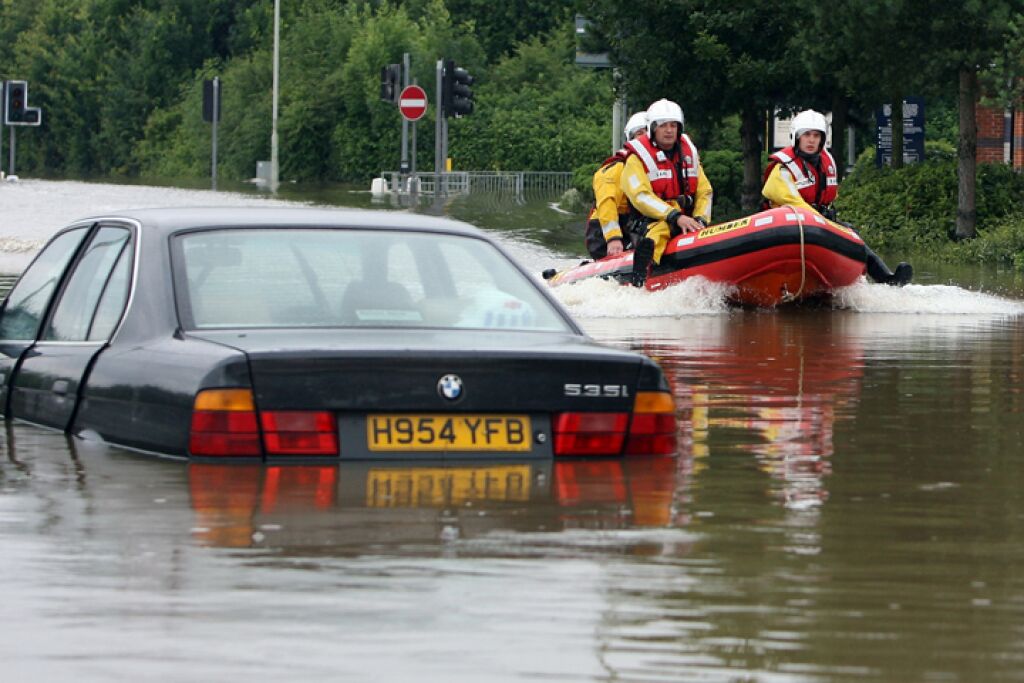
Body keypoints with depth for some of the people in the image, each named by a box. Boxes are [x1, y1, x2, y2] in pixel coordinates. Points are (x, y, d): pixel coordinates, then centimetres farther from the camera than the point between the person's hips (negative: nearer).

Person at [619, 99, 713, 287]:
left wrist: (700, 220, -4)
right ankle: (637, 285, -46)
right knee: (659, 231, -37)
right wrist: (675, 216, -23)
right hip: (649, 221, -6)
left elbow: (704, 191, 15)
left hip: (685, 220, 6)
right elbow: (640, 196, -14)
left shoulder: (688, 151, 15)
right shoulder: (638, 156, -2)